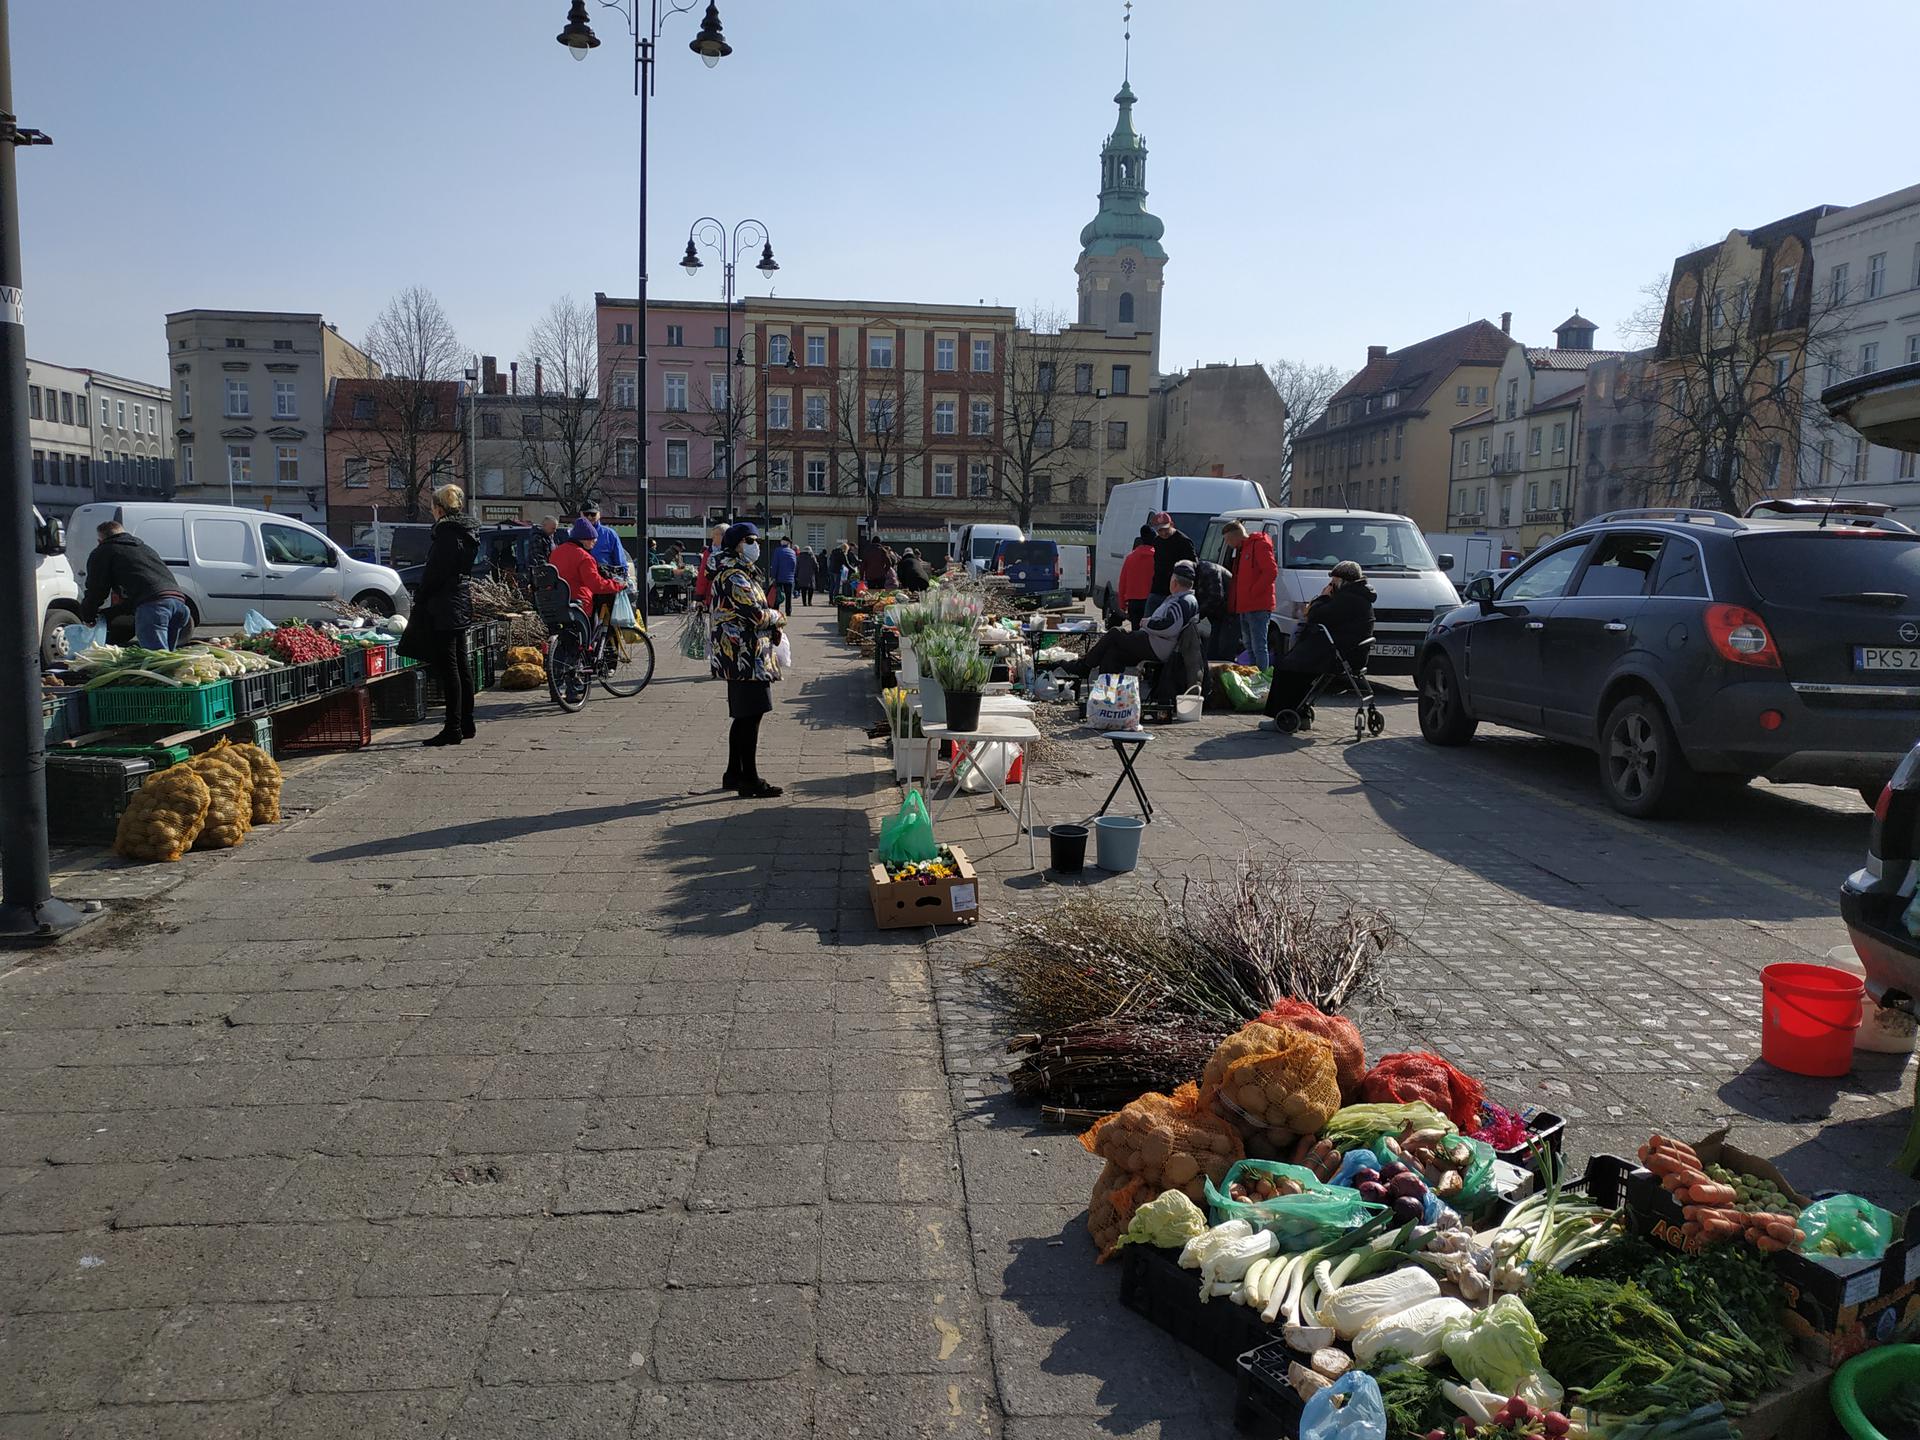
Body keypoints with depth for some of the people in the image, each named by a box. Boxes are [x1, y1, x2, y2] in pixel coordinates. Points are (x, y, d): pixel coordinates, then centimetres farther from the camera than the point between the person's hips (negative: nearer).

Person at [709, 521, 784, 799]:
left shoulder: (742, 573, 19)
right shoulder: (735, 576, -15)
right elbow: (756, 614, -20)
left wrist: (771, 625, 4)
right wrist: (779, 617, -1)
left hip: (742, 657, 11)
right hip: (745, 656, -11)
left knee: (743, 717, 16)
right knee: (750, 716, -8)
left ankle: (734, 775, 25)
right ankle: (749, 782, -3)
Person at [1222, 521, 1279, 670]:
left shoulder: (1259, 545, -8)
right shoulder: (1240, 550, 22)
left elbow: (1271, 571, -18)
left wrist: (1252, 592, -18)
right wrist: (1233, 604, 15)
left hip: (1258, 606, -10)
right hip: (1243, 607, 10)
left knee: (1258, 647, -11)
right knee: (1249, 647, 14)